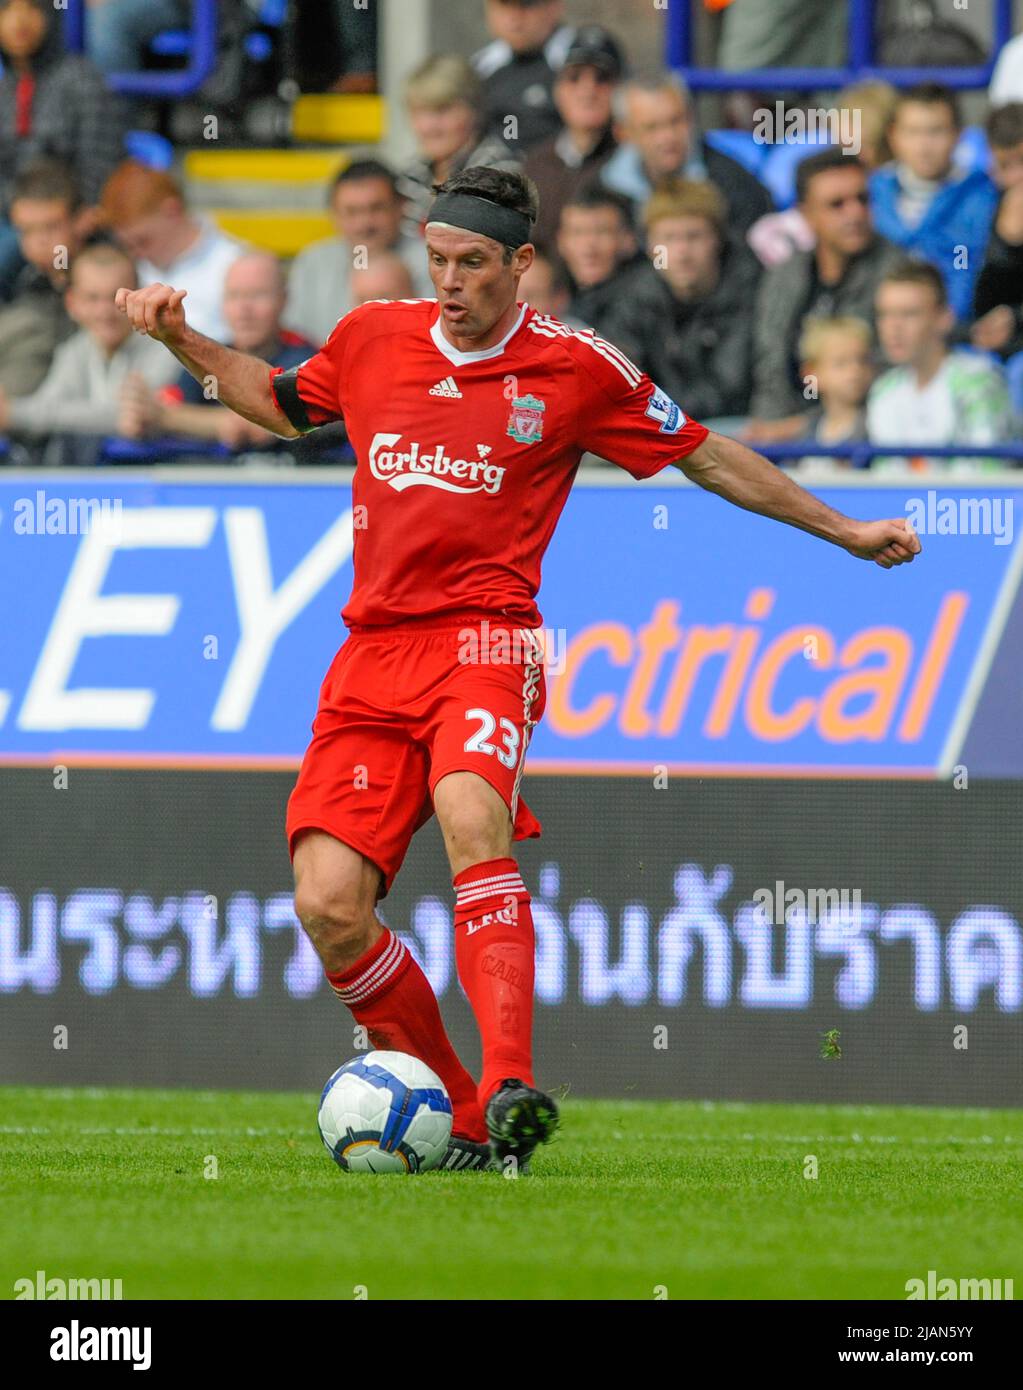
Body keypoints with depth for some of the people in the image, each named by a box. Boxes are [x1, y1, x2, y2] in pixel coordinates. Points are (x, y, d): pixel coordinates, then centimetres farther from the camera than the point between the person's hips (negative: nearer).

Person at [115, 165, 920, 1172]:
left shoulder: (577, 370, 4)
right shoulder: (372, 341, 13)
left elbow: (706, 457, 15)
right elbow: (281, 406, 33)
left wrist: (843, 531, 18)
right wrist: (181, 340, 21)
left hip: (482, 639, -4)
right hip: (372, 653, 4)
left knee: (471, 817, -35)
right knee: (327, 905, -13)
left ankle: (510, 1089, -45)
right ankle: (455, 1116, 4)